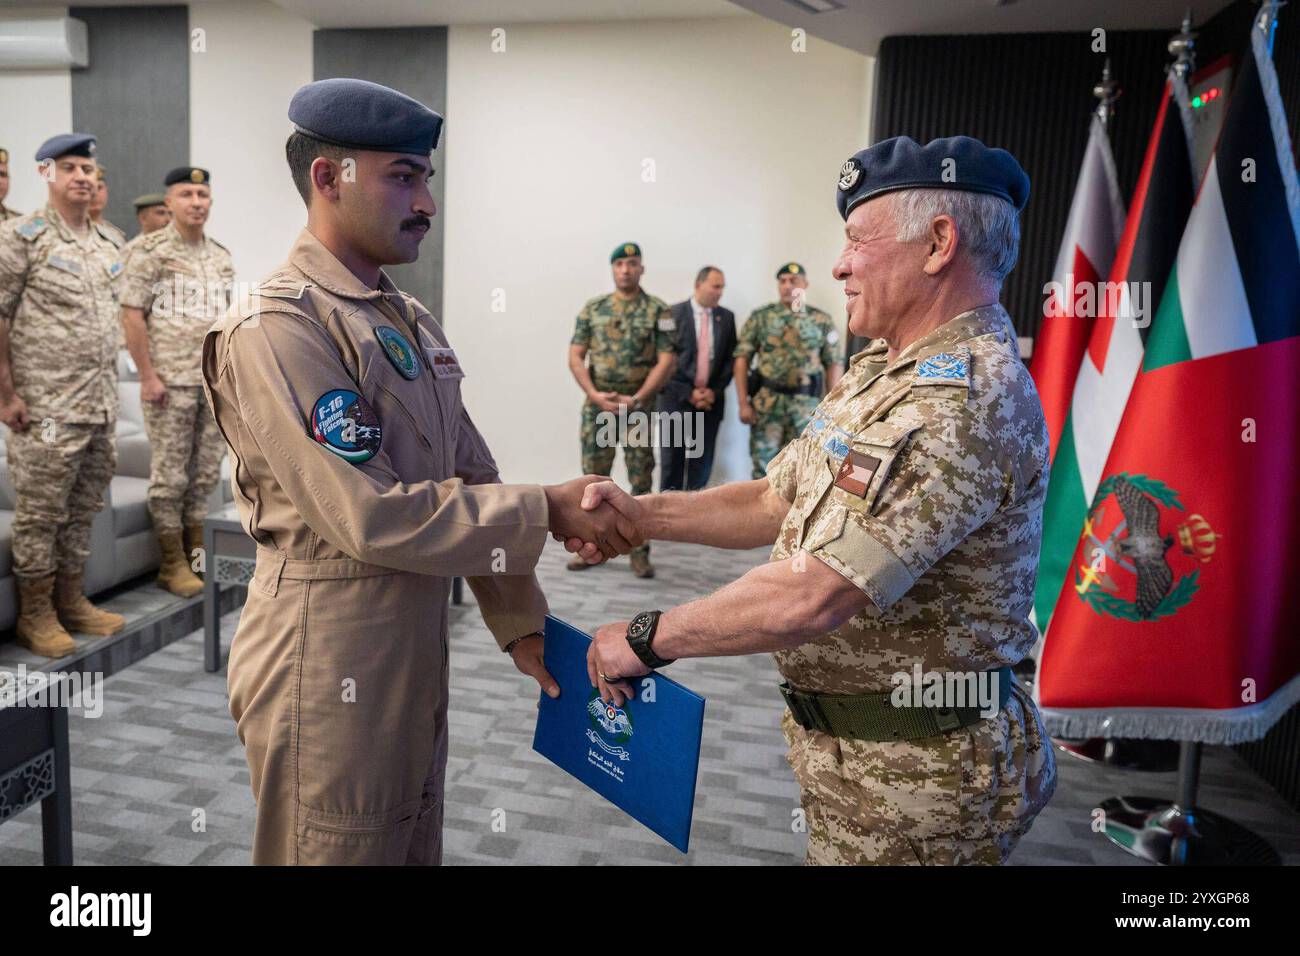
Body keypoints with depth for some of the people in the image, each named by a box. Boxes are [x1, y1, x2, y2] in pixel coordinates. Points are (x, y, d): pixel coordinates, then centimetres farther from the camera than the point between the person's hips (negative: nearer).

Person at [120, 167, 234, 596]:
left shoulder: (222, 255, 14)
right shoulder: (150, 251, -4)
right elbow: (132, 315, -8)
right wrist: (148, 375, -13)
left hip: (216, 383, 6)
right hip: (170, 381, -6)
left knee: (206, 472, 9)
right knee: (170, 475, 0)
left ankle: (197, 554, 20)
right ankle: (172, 564, 9)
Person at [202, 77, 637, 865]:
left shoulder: (414, 323, 10)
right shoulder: (275, 328, -16)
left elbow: (472, 480, 10)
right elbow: (371, 515, -23)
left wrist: (521, 621, 5)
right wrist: (549, 512, -17)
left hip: (417, 654, 8)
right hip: (328, 666, -8)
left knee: (415, 845, 21)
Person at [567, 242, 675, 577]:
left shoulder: (658, 311, 1)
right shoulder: (592, 308, 7)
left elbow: (665, 361, -5)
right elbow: (575, 356, 4)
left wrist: (636, 399, -14)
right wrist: (595, 394, -10)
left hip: (638, 405, -2)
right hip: (597, 404, 2)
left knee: (641, 480, 1)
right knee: (594, 477, 6)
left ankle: (639, 552, 9)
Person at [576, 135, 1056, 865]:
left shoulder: (964, 400, -26)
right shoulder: (879, 371, 7)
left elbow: (813, 596, -30)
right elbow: (776, 504, 10)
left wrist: (647, 638, -18)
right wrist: (643, 514, -2)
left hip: (913, 775, -8)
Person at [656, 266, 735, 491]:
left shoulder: (727, 317, 8)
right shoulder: (674, 314, -3)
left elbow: (731, 359, 8)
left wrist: (715, 391, -4)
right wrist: (688, 393, -11)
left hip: (711, 399, 3)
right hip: (677, 397, -3)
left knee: (702, 462, 5)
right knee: (672, 461, 1)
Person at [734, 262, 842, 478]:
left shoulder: (822, 321, 5)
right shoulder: (760, 317, 3)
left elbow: (834, 364, 5)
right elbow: (742, 358, 0)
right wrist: (743, 403, -7)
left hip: (806, 405, 1)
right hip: (766, 402, 0)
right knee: (763, 465, 4)